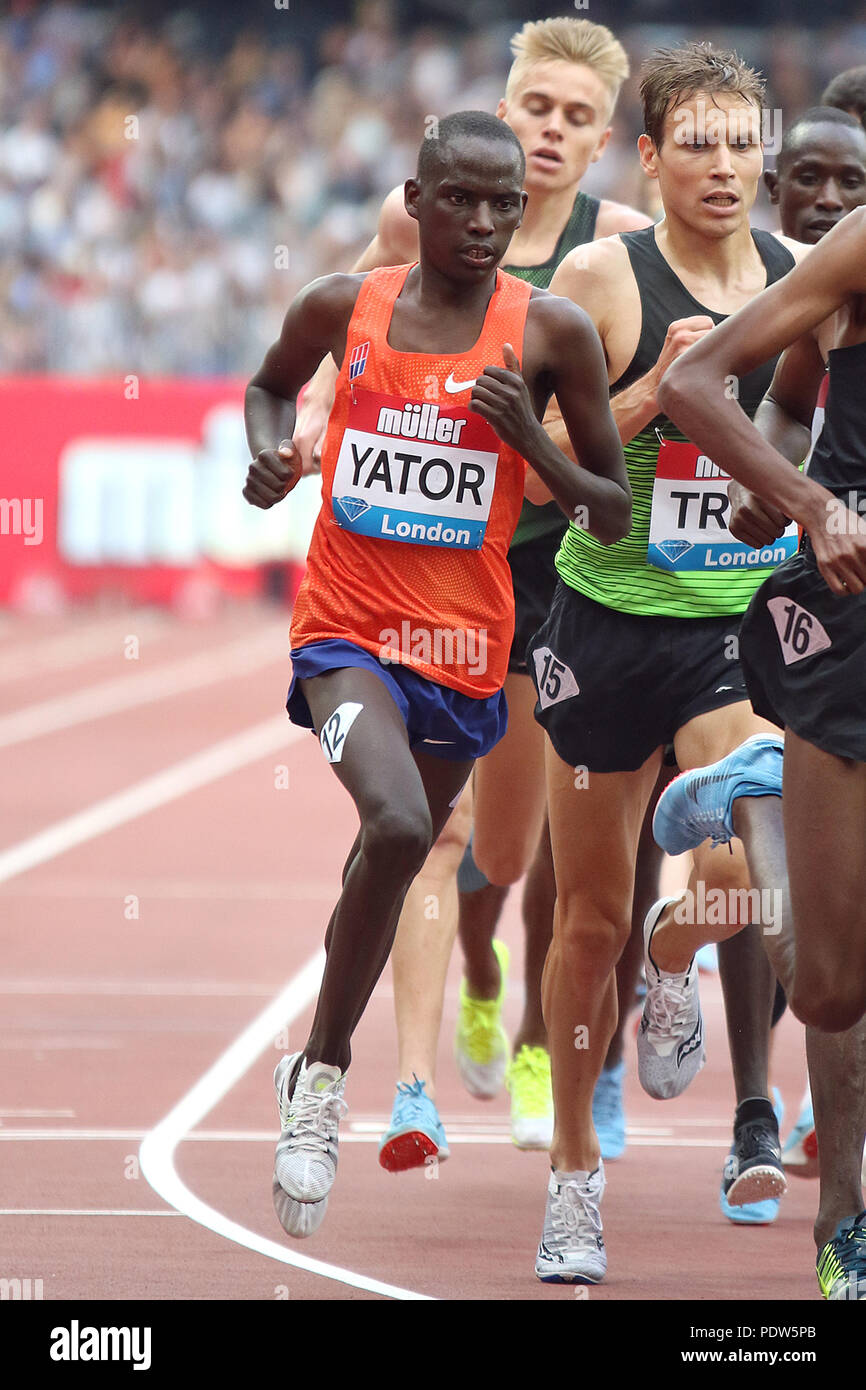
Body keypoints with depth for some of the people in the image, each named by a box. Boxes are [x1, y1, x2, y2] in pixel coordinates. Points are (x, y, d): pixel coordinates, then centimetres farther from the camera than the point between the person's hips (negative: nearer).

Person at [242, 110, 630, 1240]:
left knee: (396, 855, 18)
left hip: (465, 645, 2)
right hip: (347, 627, -2)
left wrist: (527, 438, -17)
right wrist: (267, 452, -1)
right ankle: (322, 1082, -13)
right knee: (398, 827, -28)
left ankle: (318, 1063, 45)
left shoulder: (551, 333, -5)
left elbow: (615, 517, 0)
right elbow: (272, 384, 21)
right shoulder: (342, 308, -2)